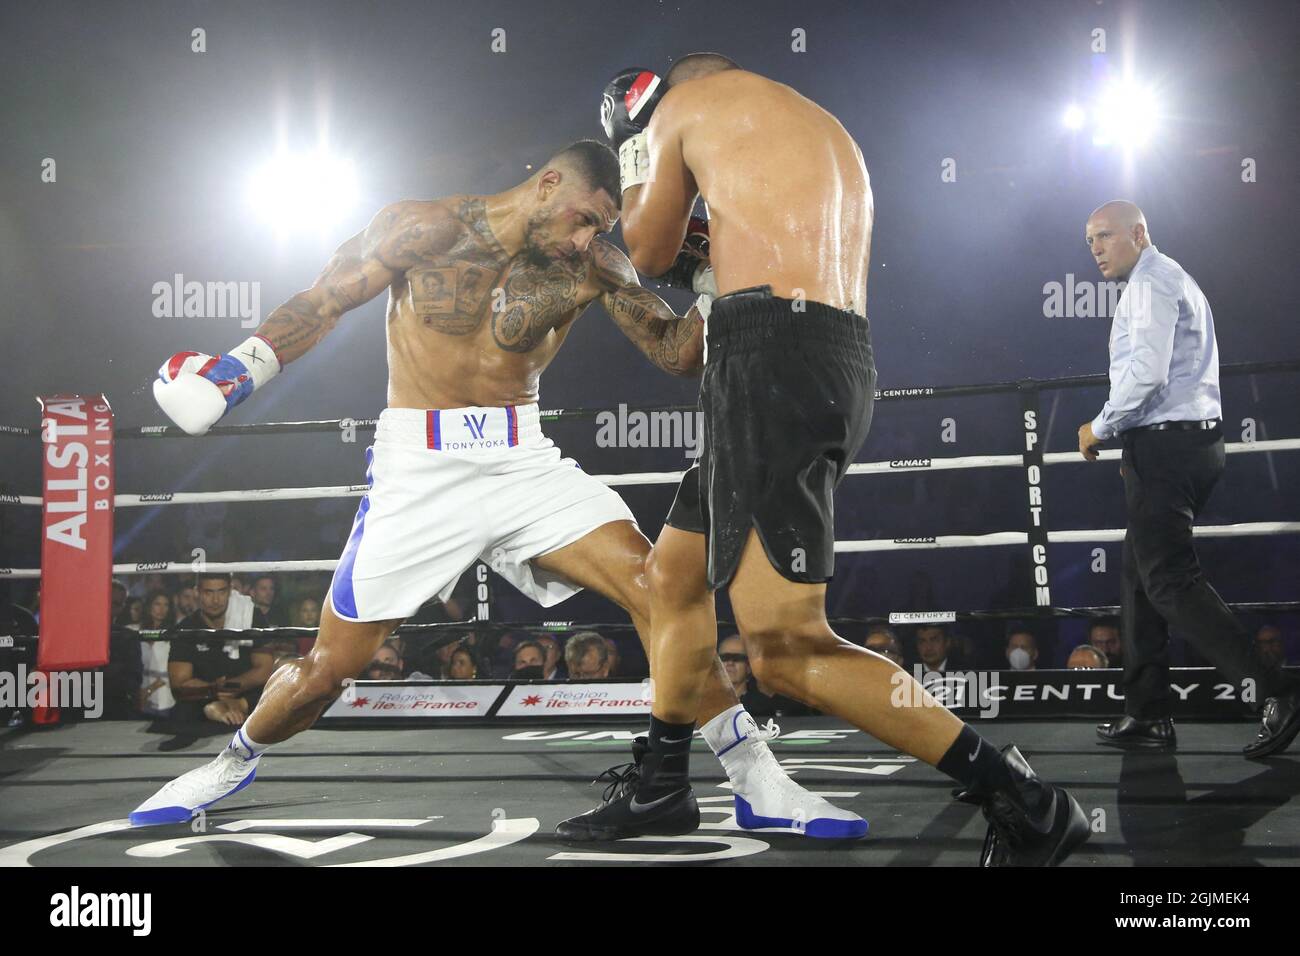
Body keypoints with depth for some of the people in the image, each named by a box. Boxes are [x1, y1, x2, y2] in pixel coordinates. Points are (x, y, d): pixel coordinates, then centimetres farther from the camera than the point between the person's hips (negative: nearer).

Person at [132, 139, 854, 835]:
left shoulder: (594, 267, -1)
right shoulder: (423, 230, -8)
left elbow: (679, 353, -2)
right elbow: (321, 306, 1)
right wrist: (243, 367, -8)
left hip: (524, 461, 2)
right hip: (419, 472, -2)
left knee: (652, 585, -19)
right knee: (331, 664, 2)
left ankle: (755, 776, -10)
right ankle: (236, 763, 34)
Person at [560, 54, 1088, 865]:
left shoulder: (688, 98, 9)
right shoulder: (821, 131, 28)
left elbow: (649, 254, 19)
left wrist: (639, 167, 36)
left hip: (775, 361, -10)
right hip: (838, 365, 10)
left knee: (784, 644, -17)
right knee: (675, 574, 22)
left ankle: (1023, 802, -17)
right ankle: (662, 789, 32)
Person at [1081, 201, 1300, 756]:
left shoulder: (1151, 283, -9)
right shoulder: (1172, 282, 24)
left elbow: (1146, 371, -23)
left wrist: (1101, 428, -10)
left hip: (1165, 445, -10)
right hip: (1191, 441, 10)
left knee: (1171, 581, -12)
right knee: (1140, 578, 12)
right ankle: (1147, 714, 12)